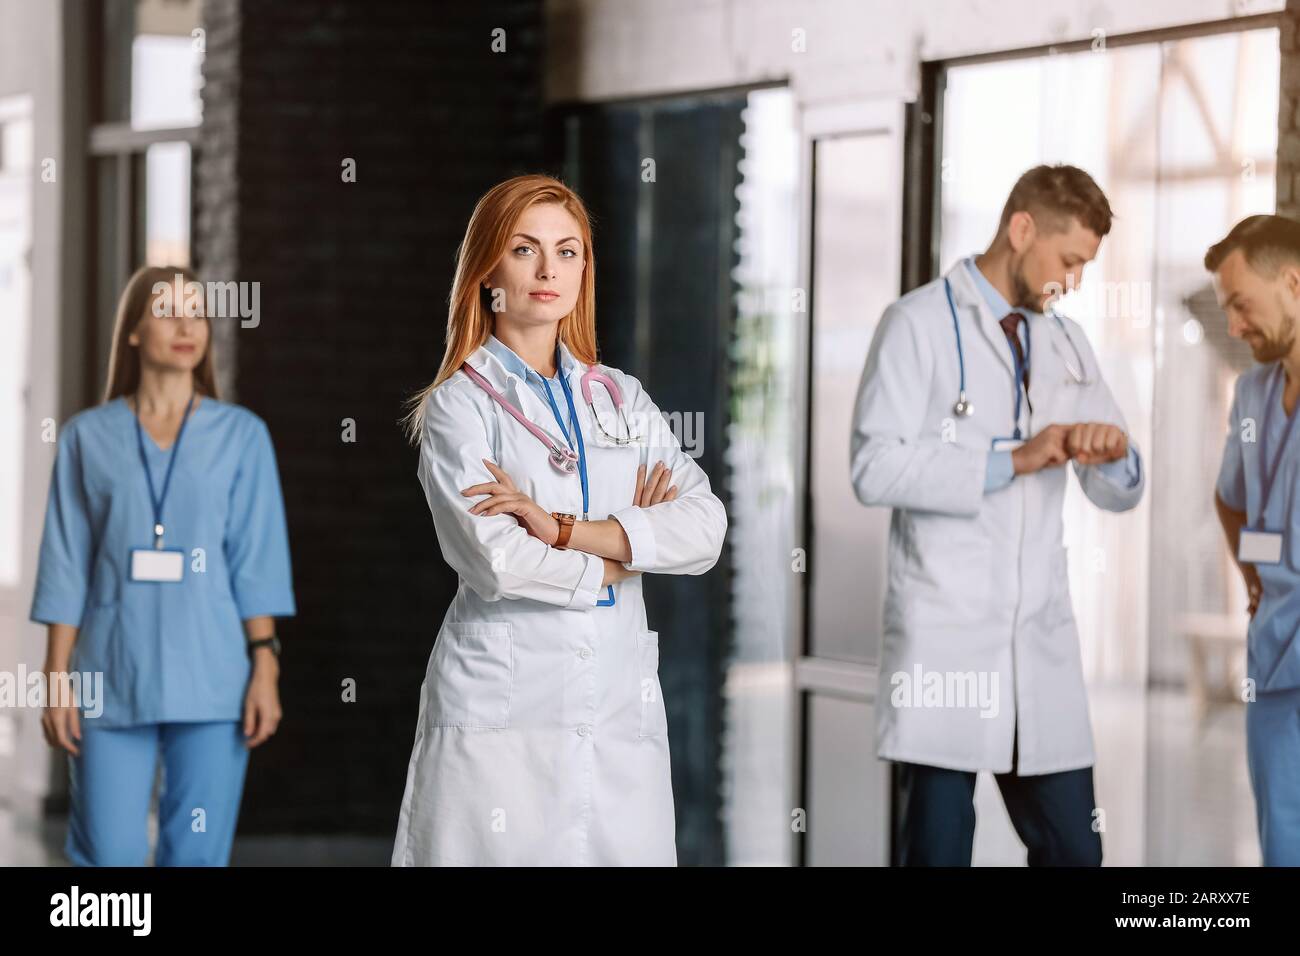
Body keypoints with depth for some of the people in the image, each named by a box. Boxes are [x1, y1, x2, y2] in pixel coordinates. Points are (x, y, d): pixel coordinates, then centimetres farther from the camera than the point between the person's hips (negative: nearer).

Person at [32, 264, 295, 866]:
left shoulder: (241, 435, 5)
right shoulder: (87, 438, 6)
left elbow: (256, 562, 3)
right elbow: (67, 568, 5)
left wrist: (265, 666, -5)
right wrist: (58, 678, 0)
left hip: (210, 679, 0)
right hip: (114, 680, 0)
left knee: (197, 858, 0)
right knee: (107, 859, -2)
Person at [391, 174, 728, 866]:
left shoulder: (621, 399, 13)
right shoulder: (460, 404, 0)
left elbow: (705, 526, -2)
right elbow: (495, 562, -14)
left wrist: (563, 530, -13)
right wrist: (626, 547, -1)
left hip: (620, 704, 4)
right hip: (503, 709, -4)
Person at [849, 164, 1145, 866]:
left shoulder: (1066, 343, 17)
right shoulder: (920, 324, -1)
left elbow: (1118, 493, 18)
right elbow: (874, 467, -13)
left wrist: (1112, 453, -6)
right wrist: (1013, 460, -17)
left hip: (1042, 640, 5)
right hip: (943, 639, -5)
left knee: (1074, 848, 4)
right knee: (938, 848, -2)